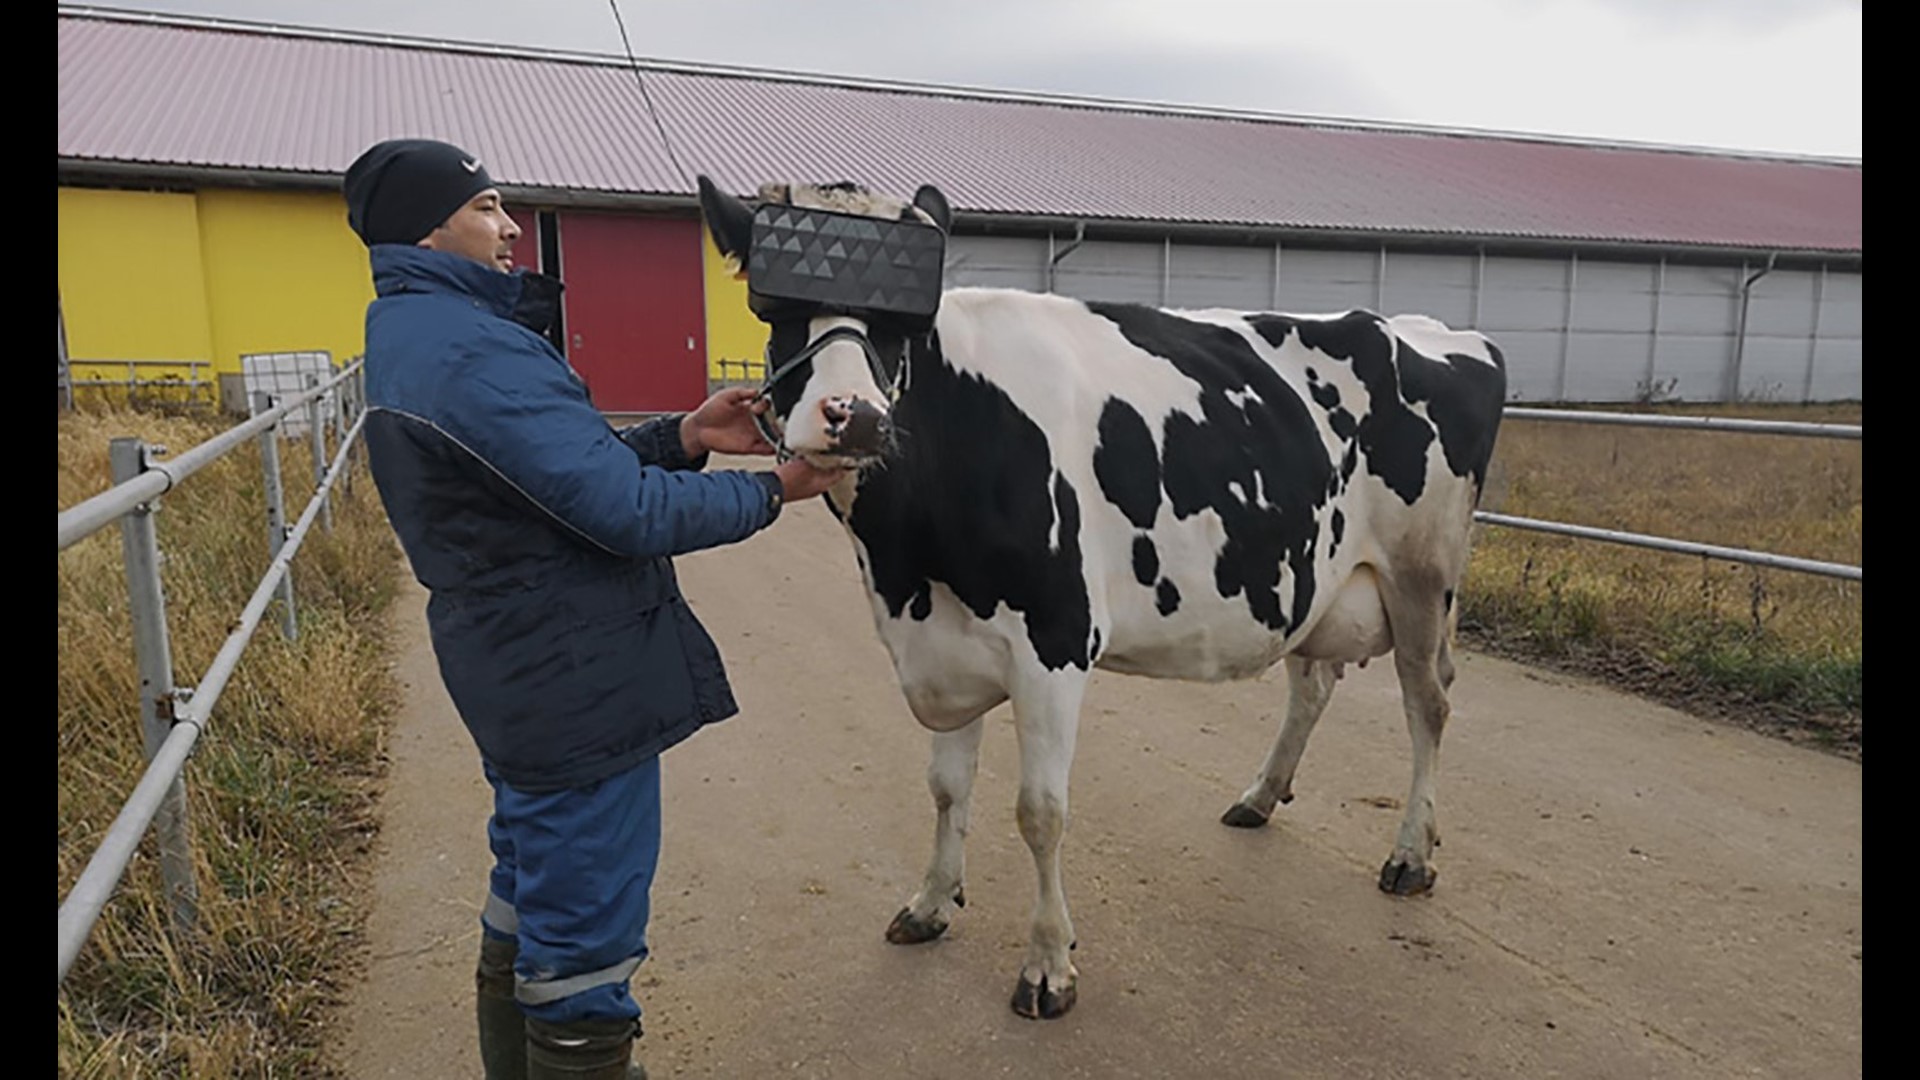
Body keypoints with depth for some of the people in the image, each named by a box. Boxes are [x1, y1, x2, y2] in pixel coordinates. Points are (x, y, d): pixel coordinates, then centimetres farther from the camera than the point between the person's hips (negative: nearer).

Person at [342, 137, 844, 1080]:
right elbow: (629, 513, -24)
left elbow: (570, 465, 12)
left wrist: (682, 435, 0)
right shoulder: (473, 353, -22)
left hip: (514, 676, 11)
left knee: (527, 909, 27)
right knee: (582, 961, 4)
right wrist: (770, 490, -12)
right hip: (579, 687, -11)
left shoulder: (411, 337, 11)